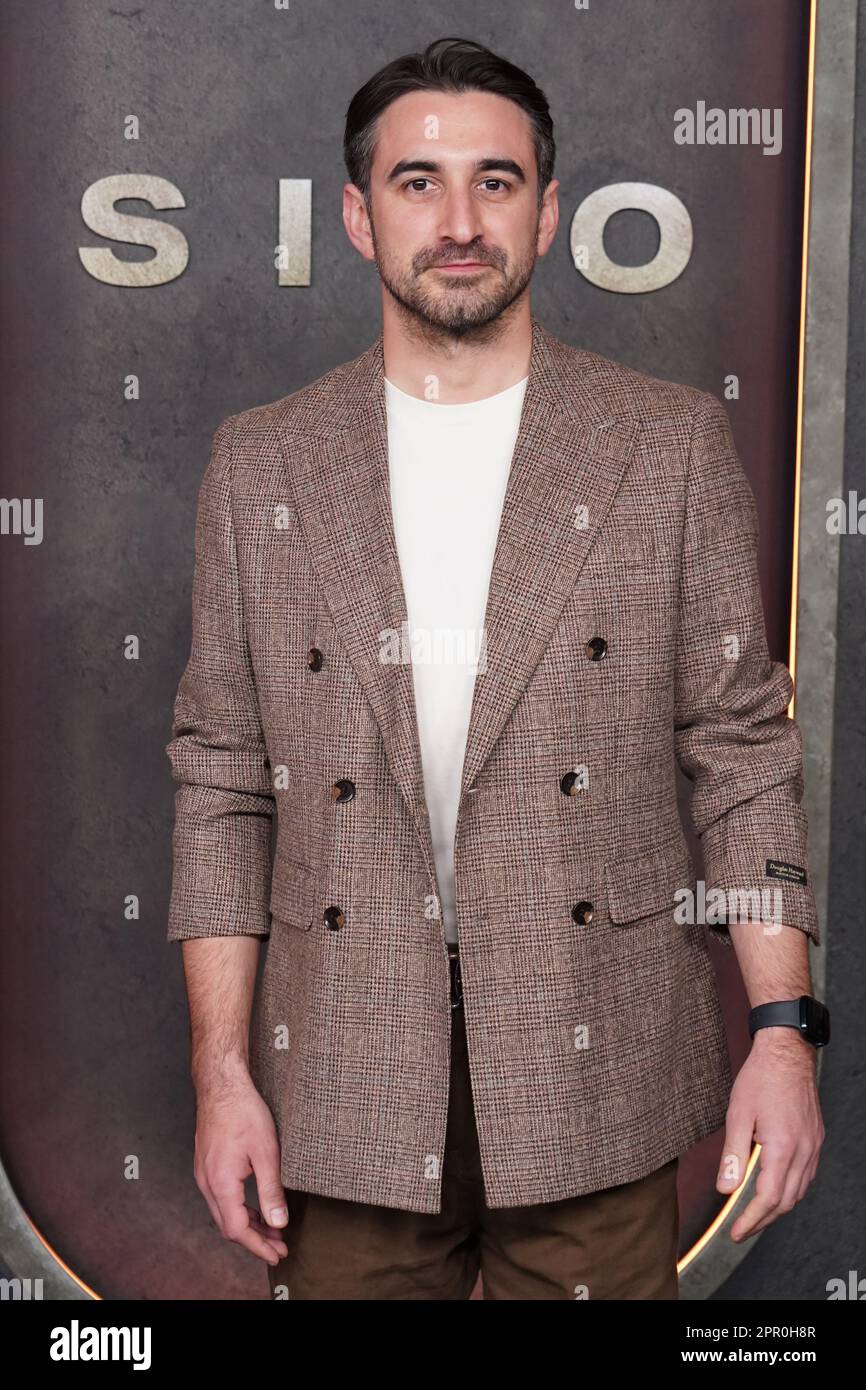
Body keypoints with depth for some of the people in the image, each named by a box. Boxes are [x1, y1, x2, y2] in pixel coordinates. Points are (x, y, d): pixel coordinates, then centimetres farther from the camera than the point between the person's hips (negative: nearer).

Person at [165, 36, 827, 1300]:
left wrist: (784, 1029, -7)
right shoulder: (259, 463, 3)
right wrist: (222, 1072, -1)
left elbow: (743, 750, 1)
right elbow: (221, 782, 4)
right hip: (346, 1100, 1)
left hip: (596, 1094, 0)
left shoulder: (675, 447, 0)